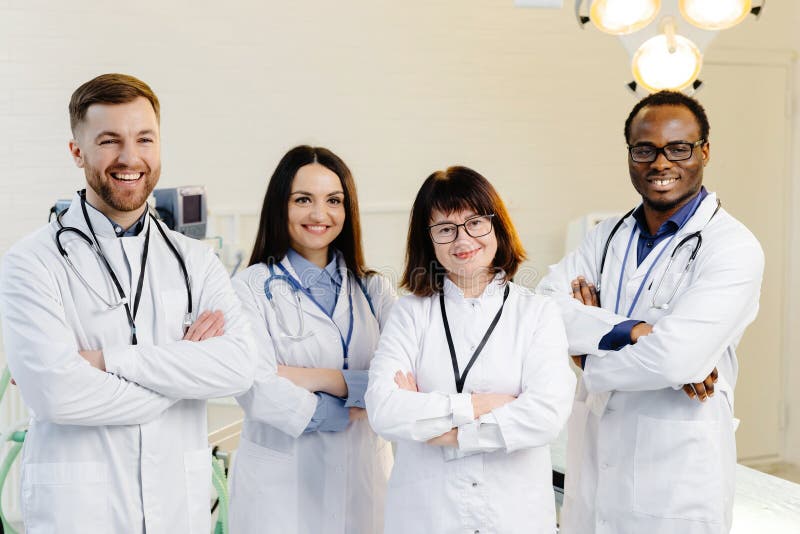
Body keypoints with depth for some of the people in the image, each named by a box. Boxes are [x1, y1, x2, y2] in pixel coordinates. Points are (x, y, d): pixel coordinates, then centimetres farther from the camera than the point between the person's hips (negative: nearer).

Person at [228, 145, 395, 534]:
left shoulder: (373, 290, 6)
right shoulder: (252, 287, -6)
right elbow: (259, 393, -17)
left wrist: (317, 378, -16)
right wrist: (351, 410, -9)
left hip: (365, 476, 4)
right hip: (281, 483, -3)